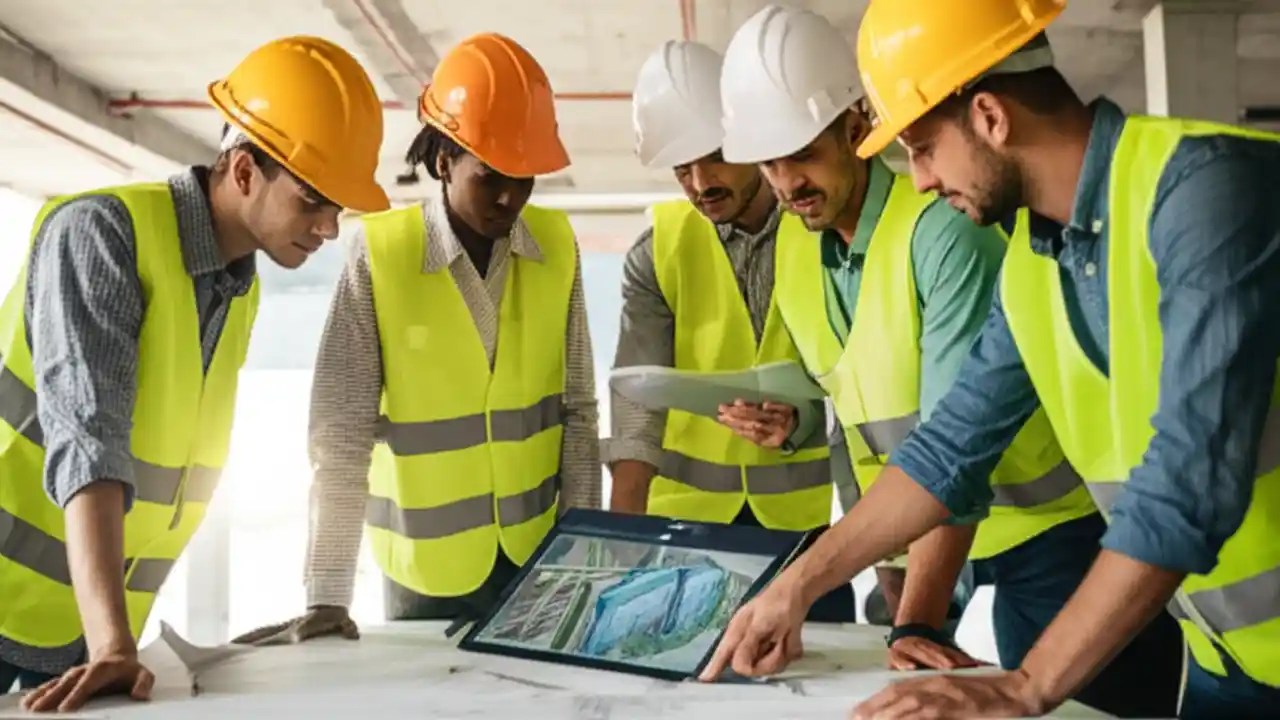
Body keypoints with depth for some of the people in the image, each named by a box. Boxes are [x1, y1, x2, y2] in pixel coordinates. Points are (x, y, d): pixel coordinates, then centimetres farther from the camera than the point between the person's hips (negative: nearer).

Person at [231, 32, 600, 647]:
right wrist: (327, 593, -16)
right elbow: (341, 436, -13)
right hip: (426, 562, -2)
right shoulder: (379, 253, -13)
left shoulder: (556, 246, -3)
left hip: (539, 550, 3)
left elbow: (577, 411, 1)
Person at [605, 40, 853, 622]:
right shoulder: (657, 253, -3)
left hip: (803, 510, 0)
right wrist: (622, 529, -21)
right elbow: (639, 397, -10)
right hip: (686, 508, 1)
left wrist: (795, 422, -29)